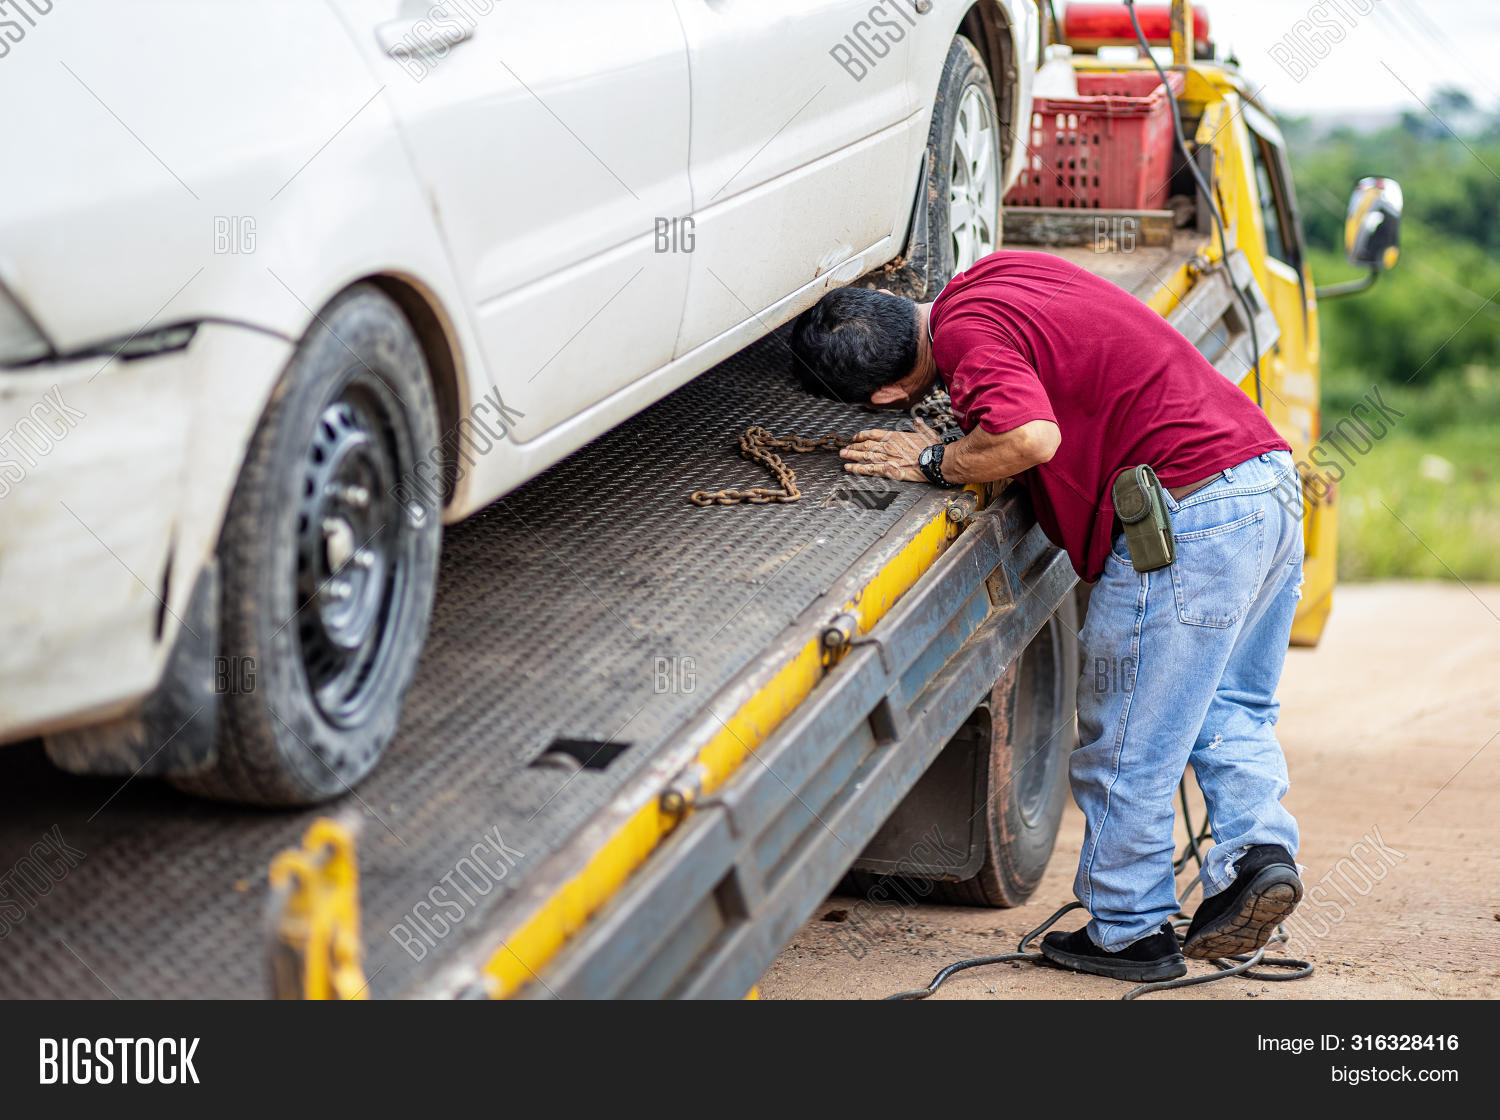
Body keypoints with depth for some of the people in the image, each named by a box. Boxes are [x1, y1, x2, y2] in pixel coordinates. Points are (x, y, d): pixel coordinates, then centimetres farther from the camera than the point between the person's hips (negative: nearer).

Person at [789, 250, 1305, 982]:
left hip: (1191, 507, -10)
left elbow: (1031, 437, -30)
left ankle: (1129, 931, 17)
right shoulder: (992, 274, 15)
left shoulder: (969, 333, -13)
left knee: (1125, 743, 6)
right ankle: (1259, 847, 7)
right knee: (1229, 707, 24)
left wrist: (934, 463, -12)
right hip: (1270, 474, 10)